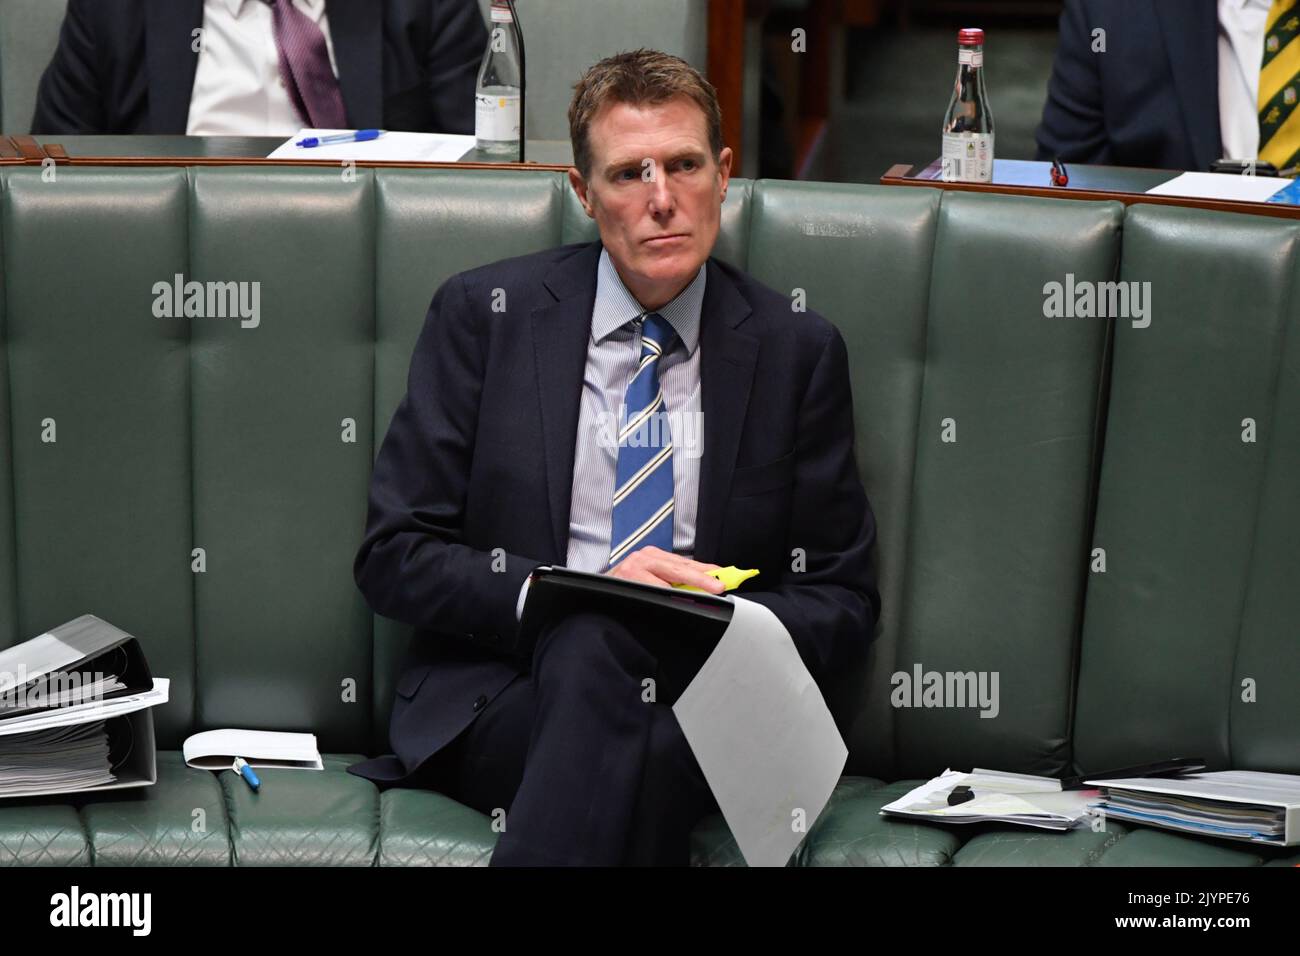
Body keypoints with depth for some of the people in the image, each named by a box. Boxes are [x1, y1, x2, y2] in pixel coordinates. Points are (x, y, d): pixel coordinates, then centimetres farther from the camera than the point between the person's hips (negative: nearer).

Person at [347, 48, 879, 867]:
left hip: (707, 709, 1)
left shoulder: (798, 351, 7)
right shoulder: (485, 314, 4)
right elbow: (393, 557, 0)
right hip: (503, 699, 0)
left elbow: (842, 600, 9)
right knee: (595, 642, -34)